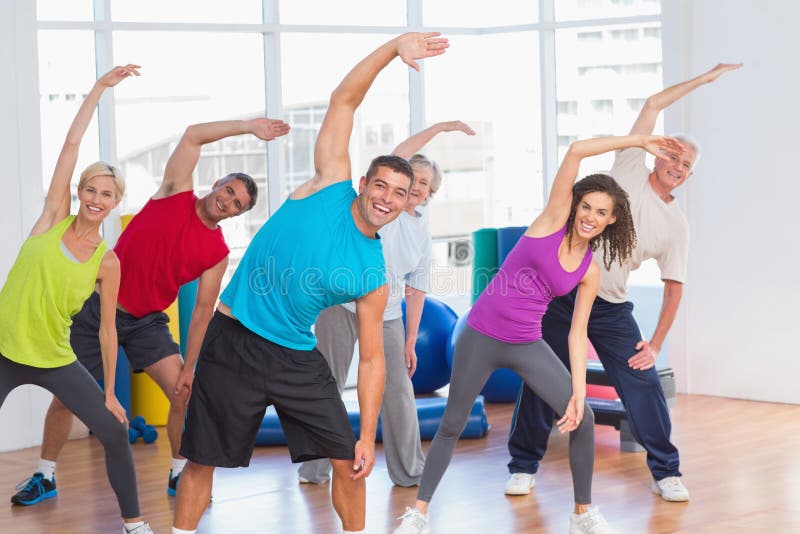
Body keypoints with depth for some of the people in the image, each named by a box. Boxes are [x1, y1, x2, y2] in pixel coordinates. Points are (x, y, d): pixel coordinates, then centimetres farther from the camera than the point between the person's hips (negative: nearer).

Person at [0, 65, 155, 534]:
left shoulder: (107, 262, -2)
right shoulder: (54, 218, -3)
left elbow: (108, 329, 4)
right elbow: (72, 143, -6)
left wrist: (109, 392, 3)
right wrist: (99, 88, -6)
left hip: (56, 361, 1)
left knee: (116, 432, -3)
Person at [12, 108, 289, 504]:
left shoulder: (217, 253, -4)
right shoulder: (176, 193, -6)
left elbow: (202, 311, -5)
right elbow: (193, 136, -14)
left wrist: (189, 367, -11)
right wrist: (248, 127, -17)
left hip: (147, 322, 2)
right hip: (99, 309, -1)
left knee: (185, 393, -11)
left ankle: (179, 475, 8)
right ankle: (45, 477, 19)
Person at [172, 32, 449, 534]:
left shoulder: (373, 276, 0)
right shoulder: (331, 187, -5)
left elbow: (372, 358, 4)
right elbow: (345, 100, -7)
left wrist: (368, 436, -2)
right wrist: (393, 48, -17)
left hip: (298, 357, 3)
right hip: (234, 343, -3)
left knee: (349, 460, 2)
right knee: (202, 461, 1)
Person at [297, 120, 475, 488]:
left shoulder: (422, 234, 10)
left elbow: (416, 291, 11)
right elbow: (398, 155, -15)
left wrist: (410, 342, 8)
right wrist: (440, 127, -13)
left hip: (386, 316, 4)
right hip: (341, 303, -3)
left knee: (398, 391, -2)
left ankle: (409, 471, 9)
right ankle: (315, 468, 14)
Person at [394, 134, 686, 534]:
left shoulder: (590, 272, 0)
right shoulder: (553, 219, -8)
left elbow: (577, 333, 2)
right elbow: (576, 151, -16)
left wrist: (579, 391, -8)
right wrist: (638, 141, -12)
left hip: (527, 346, 3)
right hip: (480, 338, -3)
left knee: (583, 418, -6)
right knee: (452, 425, 4)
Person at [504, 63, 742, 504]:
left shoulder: (676, 225, 4)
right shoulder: (630, 170, 1)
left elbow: (674, 288, 4)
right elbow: (653, 105, -1)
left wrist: (656, 343, -7)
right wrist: (704, 78, 3)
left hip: (611, 308, 1)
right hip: (563, 293, -1)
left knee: (643, 382, -7)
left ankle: (666, 473, 4)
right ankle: (523, 467, 16)